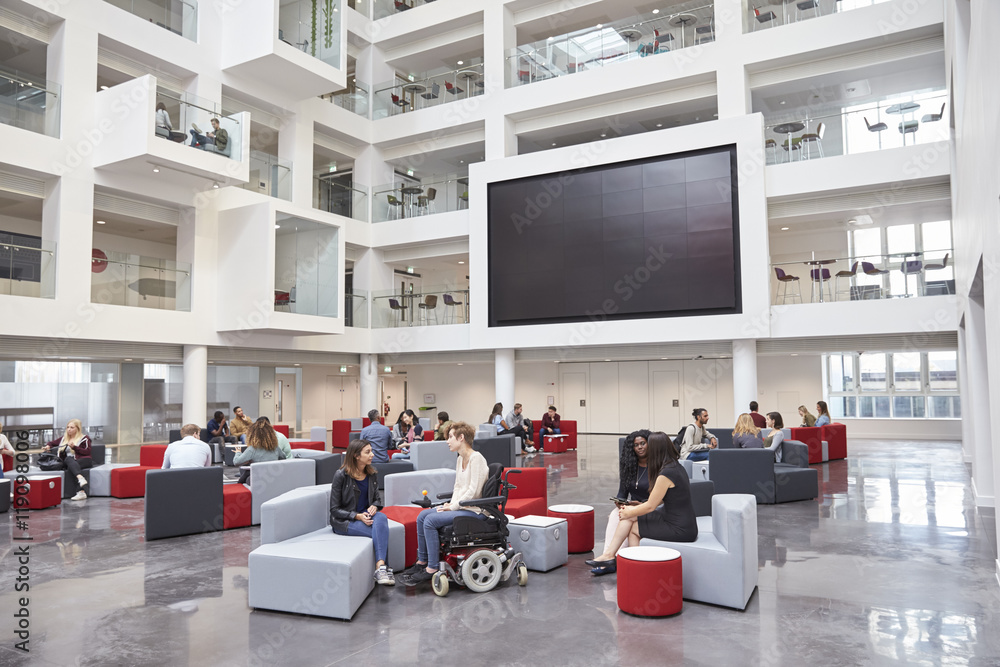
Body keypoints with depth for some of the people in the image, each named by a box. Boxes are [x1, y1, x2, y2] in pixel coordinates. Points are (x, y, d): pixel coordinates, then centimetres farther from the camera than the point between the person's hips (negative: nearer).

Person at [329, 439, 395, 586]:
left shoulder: (372, 473, 6)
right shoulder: (341, 475, -11)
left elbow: (377, 498, 16)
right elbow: (334, 509, -9)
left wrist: (374, 506, -10)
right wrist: (357, 516, -23)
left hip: (365, 515, 5)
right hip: (343, 521, -5)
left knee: (381, 518, -33)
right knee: (380, 532, -31)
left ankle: (380, 568, -41)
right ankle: (381, 567, -25)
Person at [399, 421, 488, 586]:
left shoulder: (476, 458, -16)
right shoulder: (460, 459, 13)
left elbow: (474, 491, -20)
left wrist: (454, 506, -14)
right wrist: (451, 503, 1)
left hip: (473, 509, -9)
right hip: (459, 505, 9)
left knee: (431, 520, -21)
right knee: (422, 516, -3)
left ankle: (432, 569, -13)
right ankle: (421, 562, 4)